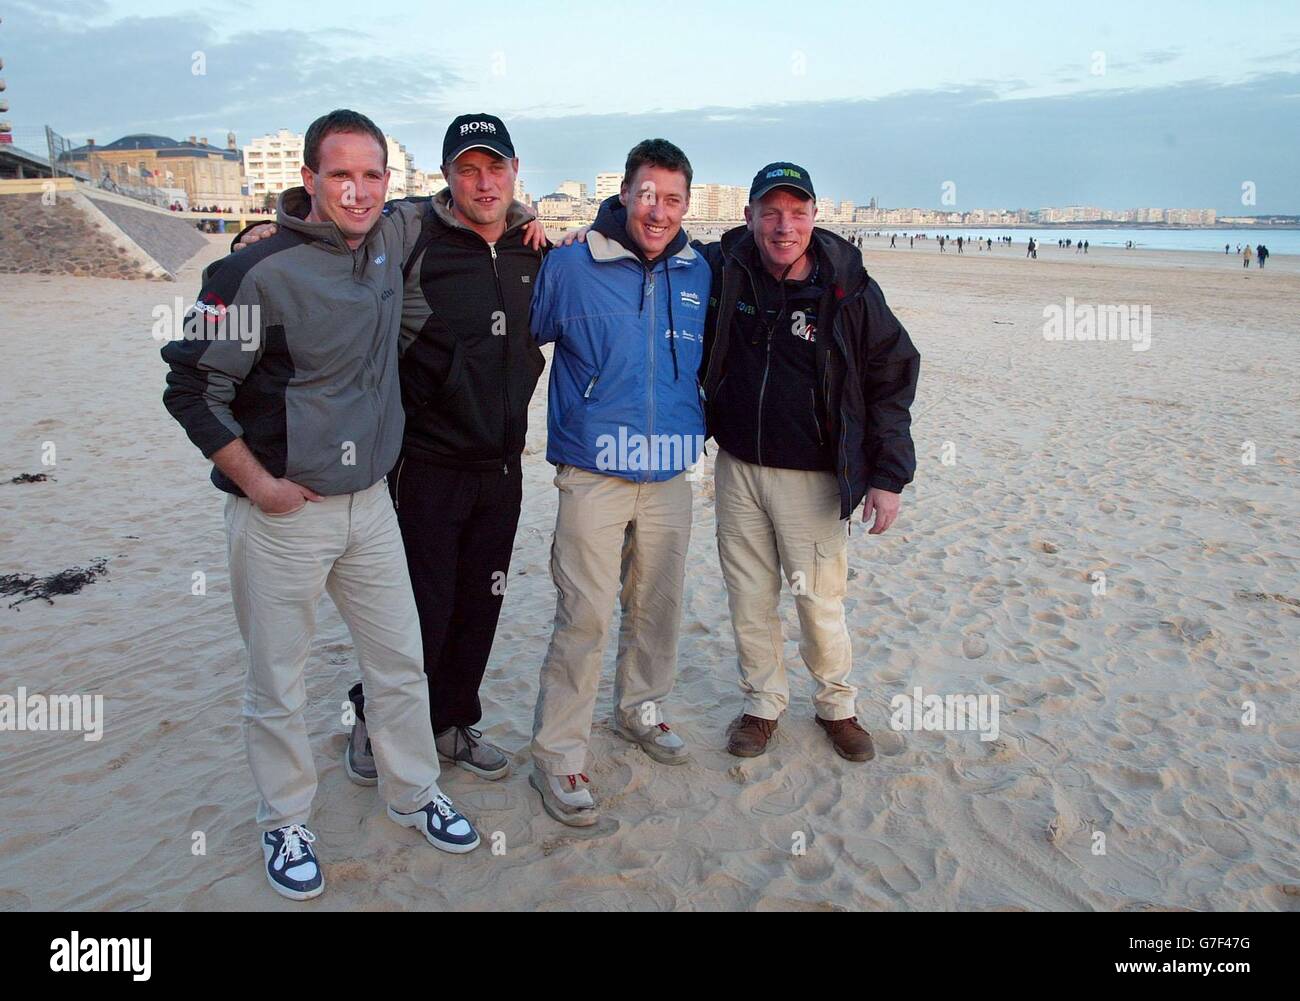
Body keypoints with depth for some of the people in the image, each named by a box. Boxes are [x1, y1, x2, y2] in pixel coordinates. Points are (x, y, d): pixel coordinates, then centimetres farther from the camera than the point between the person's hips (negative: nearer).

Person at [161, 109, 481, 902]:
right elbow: (192, 387, -10)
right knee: (279, 683, 9)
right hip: (281, 514, -5)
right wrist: (255, 480, -12)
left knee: (400, 660, 14)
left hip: (369, 502, 6)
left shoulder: (391, 242, 2)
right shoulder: (260, 273, -17)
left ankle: (415, 794, 34)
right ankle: (286, 824, 30)